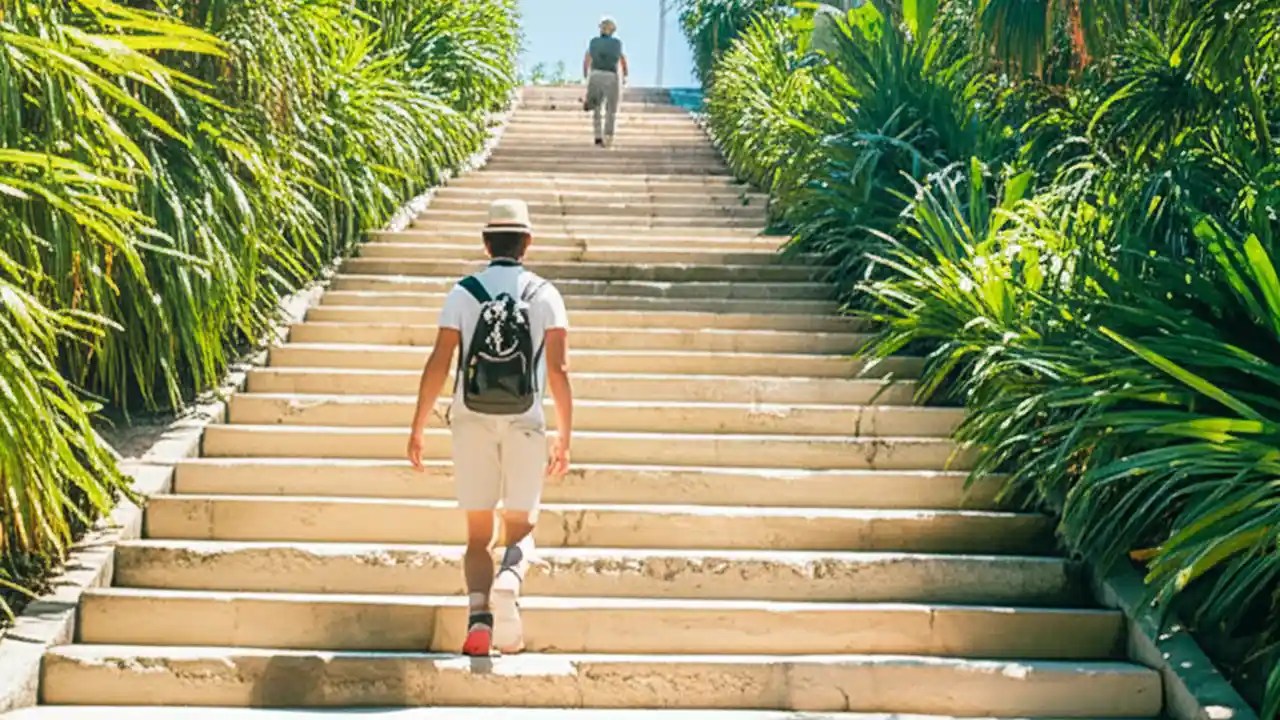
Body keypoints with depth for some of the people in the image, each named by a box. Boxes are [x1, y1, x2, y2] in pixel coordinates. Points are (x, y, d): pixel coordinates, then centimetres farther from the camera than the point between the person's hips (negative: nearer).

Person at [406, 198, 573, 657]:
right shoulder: (545, 295, 2)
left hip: (471, 421, 0)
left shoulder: (463, 293, 1)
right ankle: (509, 581, -24)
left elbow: (439, 364, -3)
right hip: (526, 424, 0)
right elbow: (558, 369, -4)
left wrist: (418, 428, 2)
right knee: (521, 528, 7)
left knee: (478, 533, 8)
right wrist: (564, 437, 1)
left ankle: (478, 613, -13)